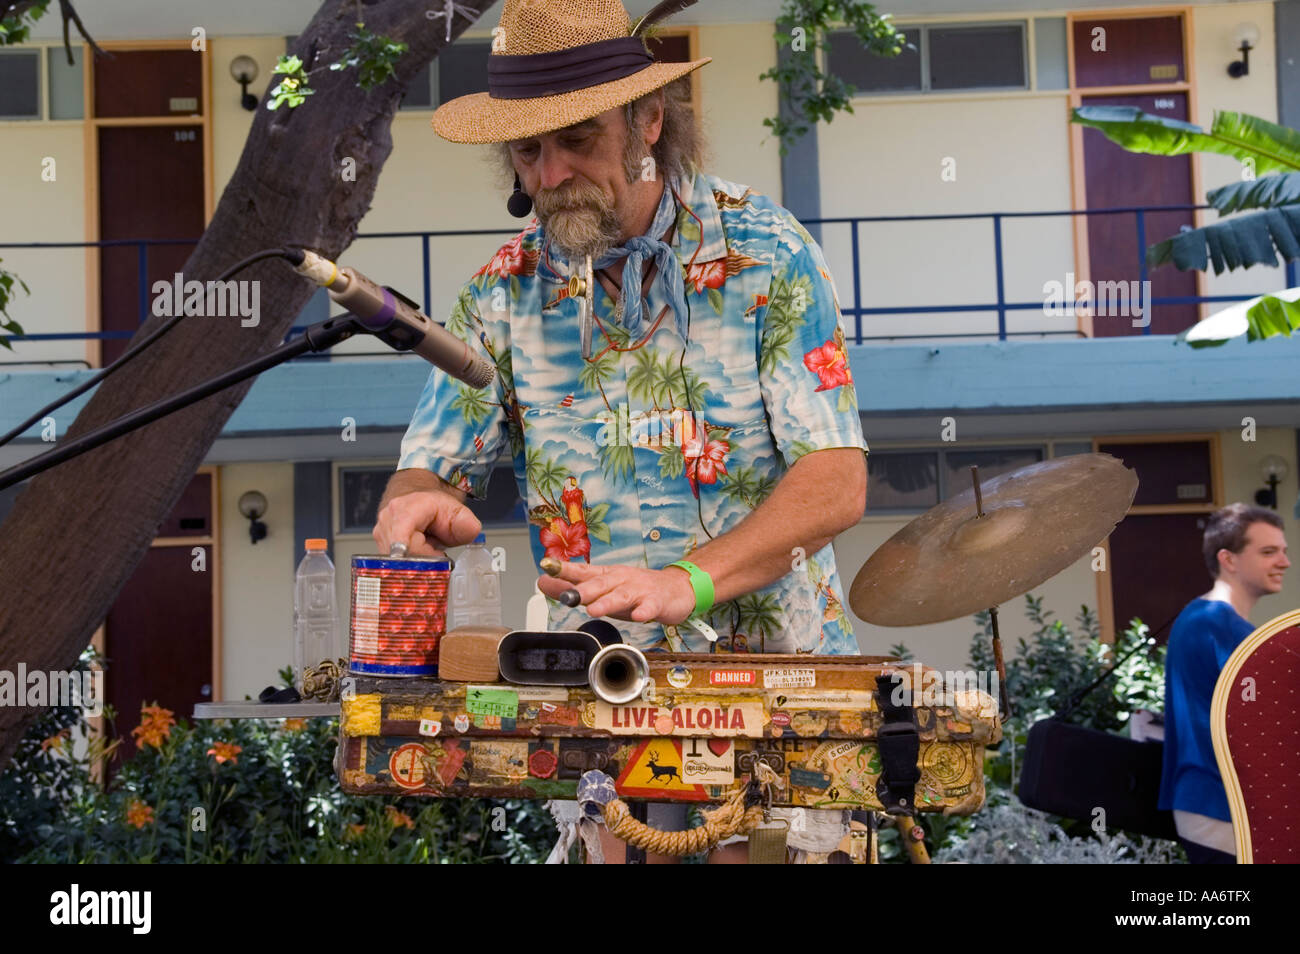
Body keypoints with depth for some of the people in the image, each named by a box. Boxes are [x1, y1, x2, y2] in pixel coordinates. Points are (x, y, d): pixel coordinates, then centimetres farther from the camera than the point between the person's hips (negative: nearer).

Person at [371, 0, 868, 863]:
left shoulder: (765, 253, -5)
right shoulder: (504, 292, 4)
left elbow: (835, 484, -11)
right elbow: (427, 471, 7)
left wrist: (686, 581, -26)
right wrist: (421, 504, -18)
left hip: (776, 665, -2)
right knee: (613, 839, -15)